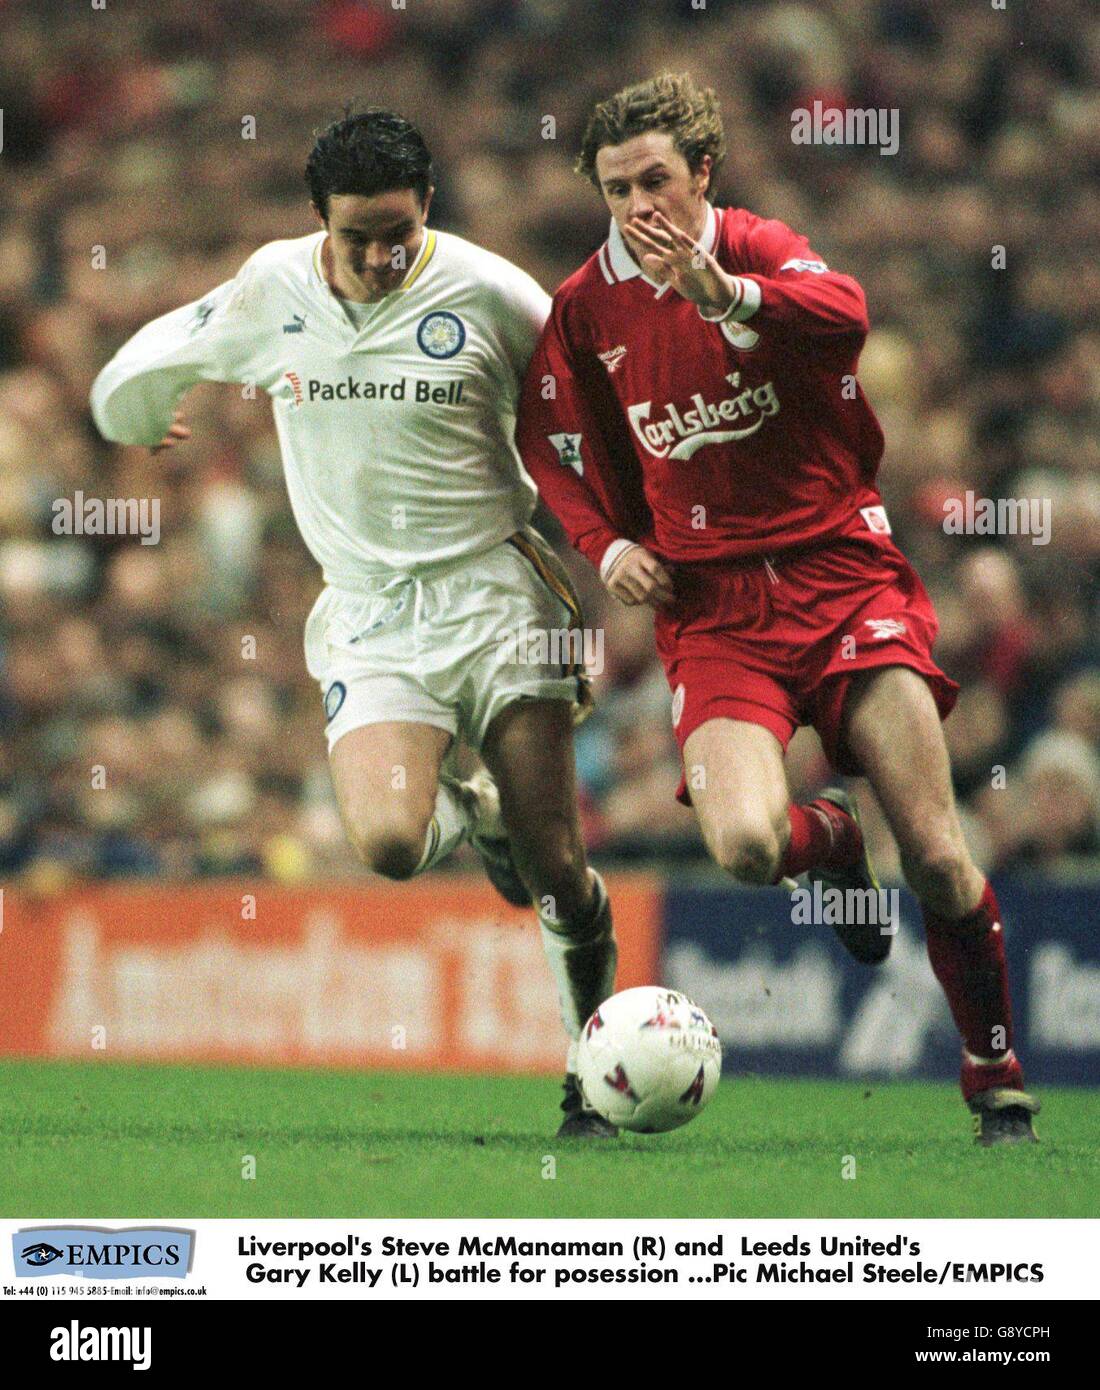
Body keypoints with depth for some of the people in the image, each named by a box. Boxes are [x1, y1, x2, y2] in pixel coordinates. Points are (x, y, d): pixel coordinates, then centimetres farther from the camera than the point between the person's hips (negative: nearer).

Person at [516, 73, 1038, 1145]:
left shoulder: (761, 252, -5)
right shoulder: (584, 308, 5)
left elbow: (845, 312, -29)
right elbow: (552, 443, 20)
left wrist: (725, 292, -47)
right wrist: (608, 544, 3)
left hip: (838, 567, -2)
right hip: (710, 606, 2)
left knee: (937, 858, -10)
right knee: (744, 846, -24)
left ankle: (997, 1082, 11)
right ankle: (827, 838, 14)